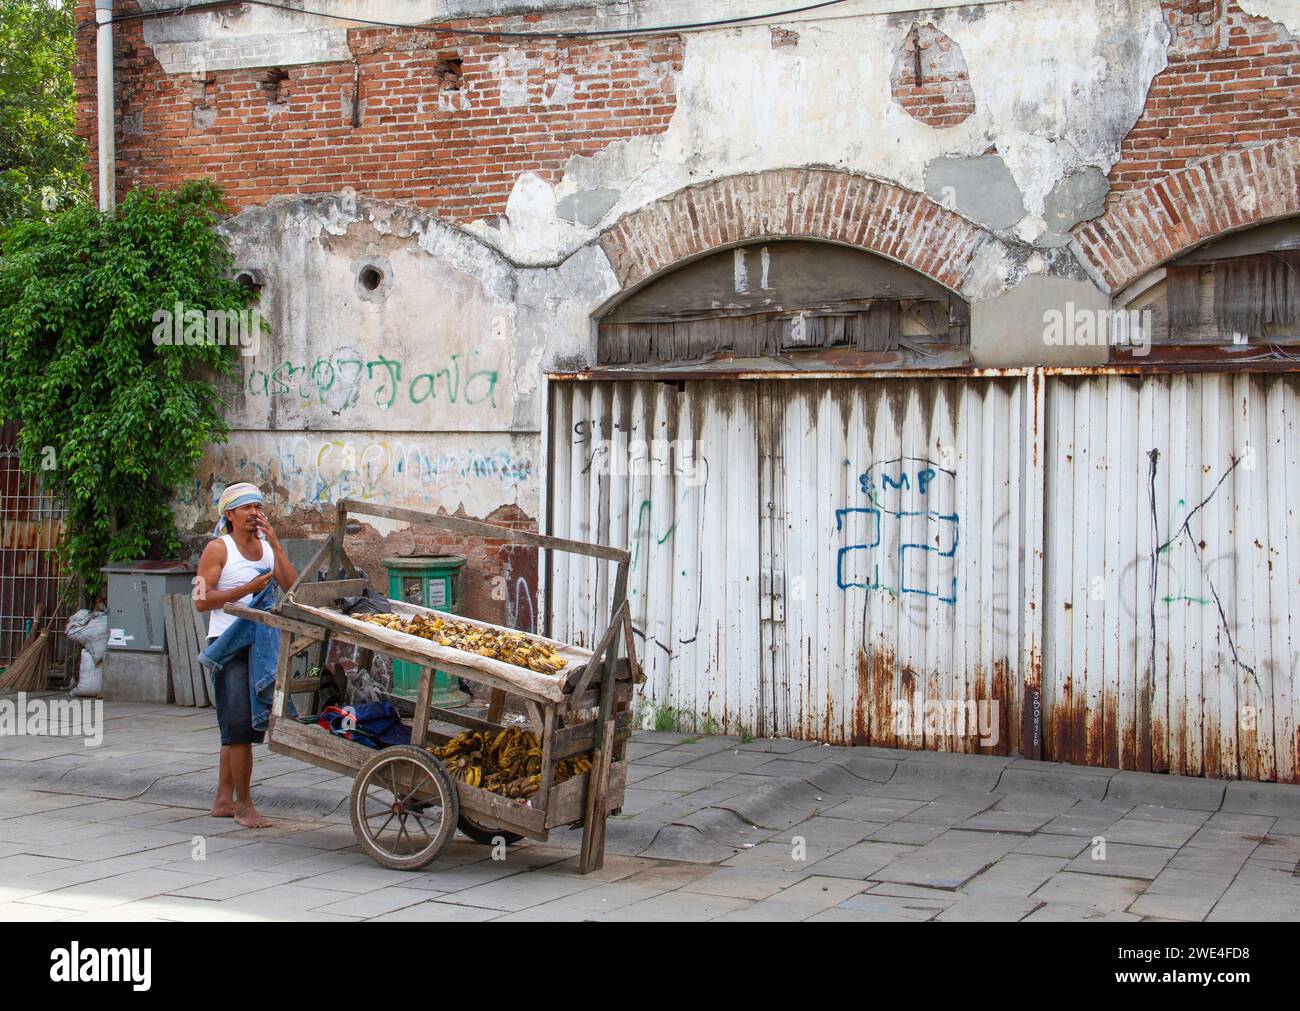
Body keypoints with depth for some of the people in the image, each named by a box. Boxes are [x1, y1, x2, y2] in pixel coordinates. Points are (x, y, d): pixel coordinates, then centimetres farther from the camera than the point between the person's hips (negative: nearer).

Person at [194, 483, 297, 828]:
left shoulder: (268, 548, 14)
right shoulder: (218, 549, -3)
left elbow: (293, 586, -1)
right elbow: (202, 600, -10)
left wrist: (275, 542, -6)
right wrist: (247, 588, -18)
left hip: (261, 642, 6)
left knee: (238, 728, 12)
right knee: (239, 725, -10)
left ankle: (223, 800, 20)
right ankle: (244, 805, -5)